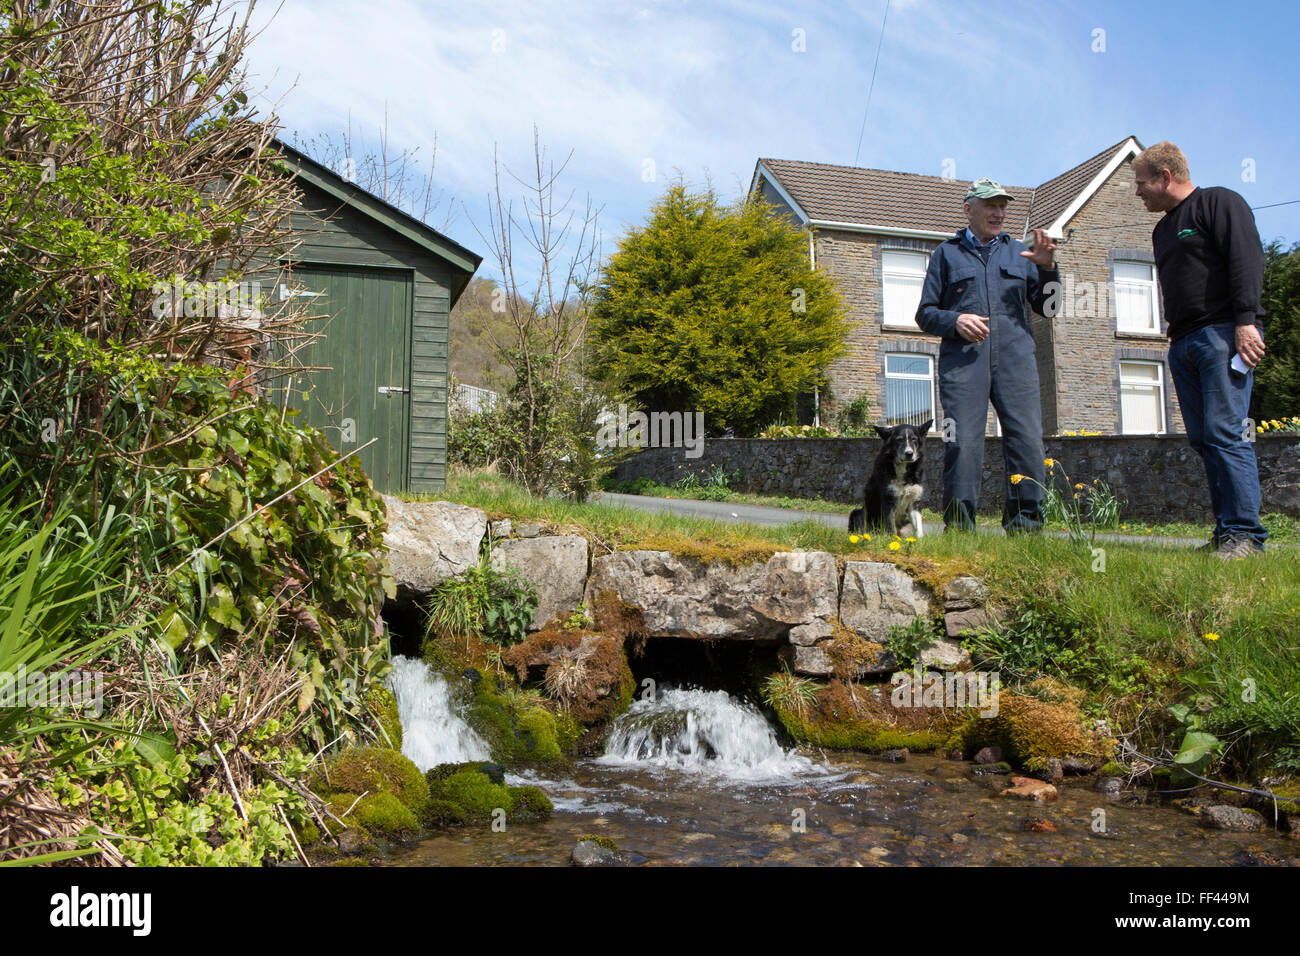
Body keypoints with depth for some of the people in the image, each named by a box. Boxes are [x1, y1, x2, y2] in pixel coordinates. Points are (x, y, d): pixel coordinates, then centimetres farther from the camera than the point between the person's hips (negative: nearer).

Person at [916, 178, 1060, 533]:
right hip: (963, 358, -2)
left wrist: (1047, 269, 1)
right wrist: (955, 321, -7)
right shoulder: (947, 253, 18)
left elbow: (1046, 307, 18)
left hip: (1015, 357, 2)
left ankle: (1024, 525, -2)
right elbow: (925, 313, 13)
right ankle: (958, 527, -4)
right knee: (962, 444, -11)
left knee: (1028, 442, -9)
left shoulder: (1018, 251, 23)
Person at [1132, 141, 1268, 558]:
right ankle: (1226, 531, 6)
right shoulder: (1163, 230, 26)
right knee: (1204, 439, 4)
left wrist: (1245, 321, -19)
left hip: (1222, 335, -8)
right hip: (1183, 344, 8)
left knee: (1225, 433, -15)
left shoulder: (1219, 202, 3)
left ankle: (1245, 533, -14)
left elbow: (1247, 258, -10)